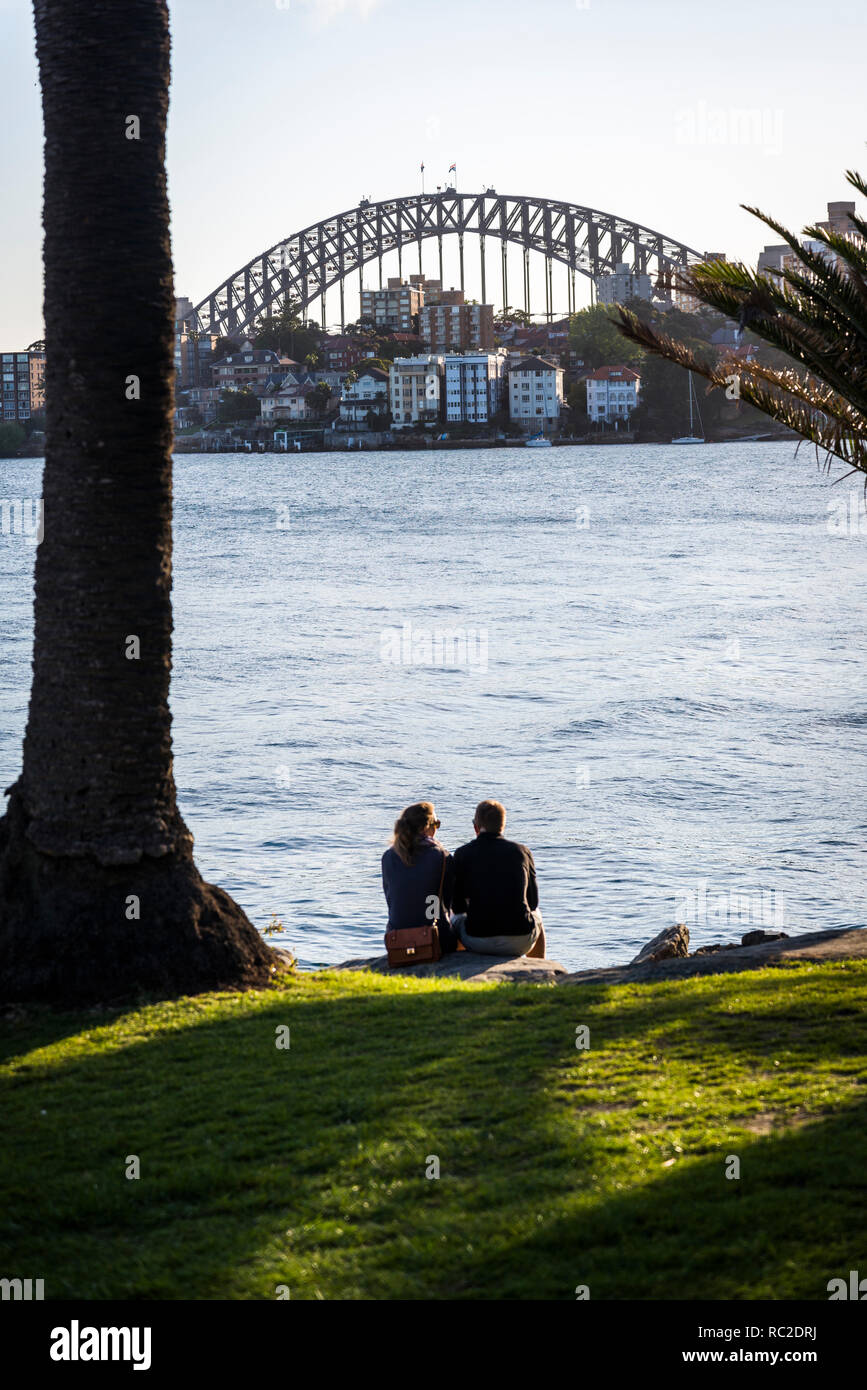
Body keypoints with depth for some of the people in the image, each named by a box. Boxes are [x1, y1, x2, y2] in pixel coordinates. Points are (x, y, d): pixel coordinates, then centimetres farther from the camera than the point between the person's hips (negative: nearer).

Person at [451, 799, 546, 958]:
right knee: (536, 916, 37)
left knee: (455, 919, 33)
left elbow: (458, 906, 7)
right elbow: (533, 901, 12)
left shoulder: (462, 854, -1)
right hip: (520, 942, 1)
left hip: (478, 943, -1)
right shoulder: (521, 851, 3)